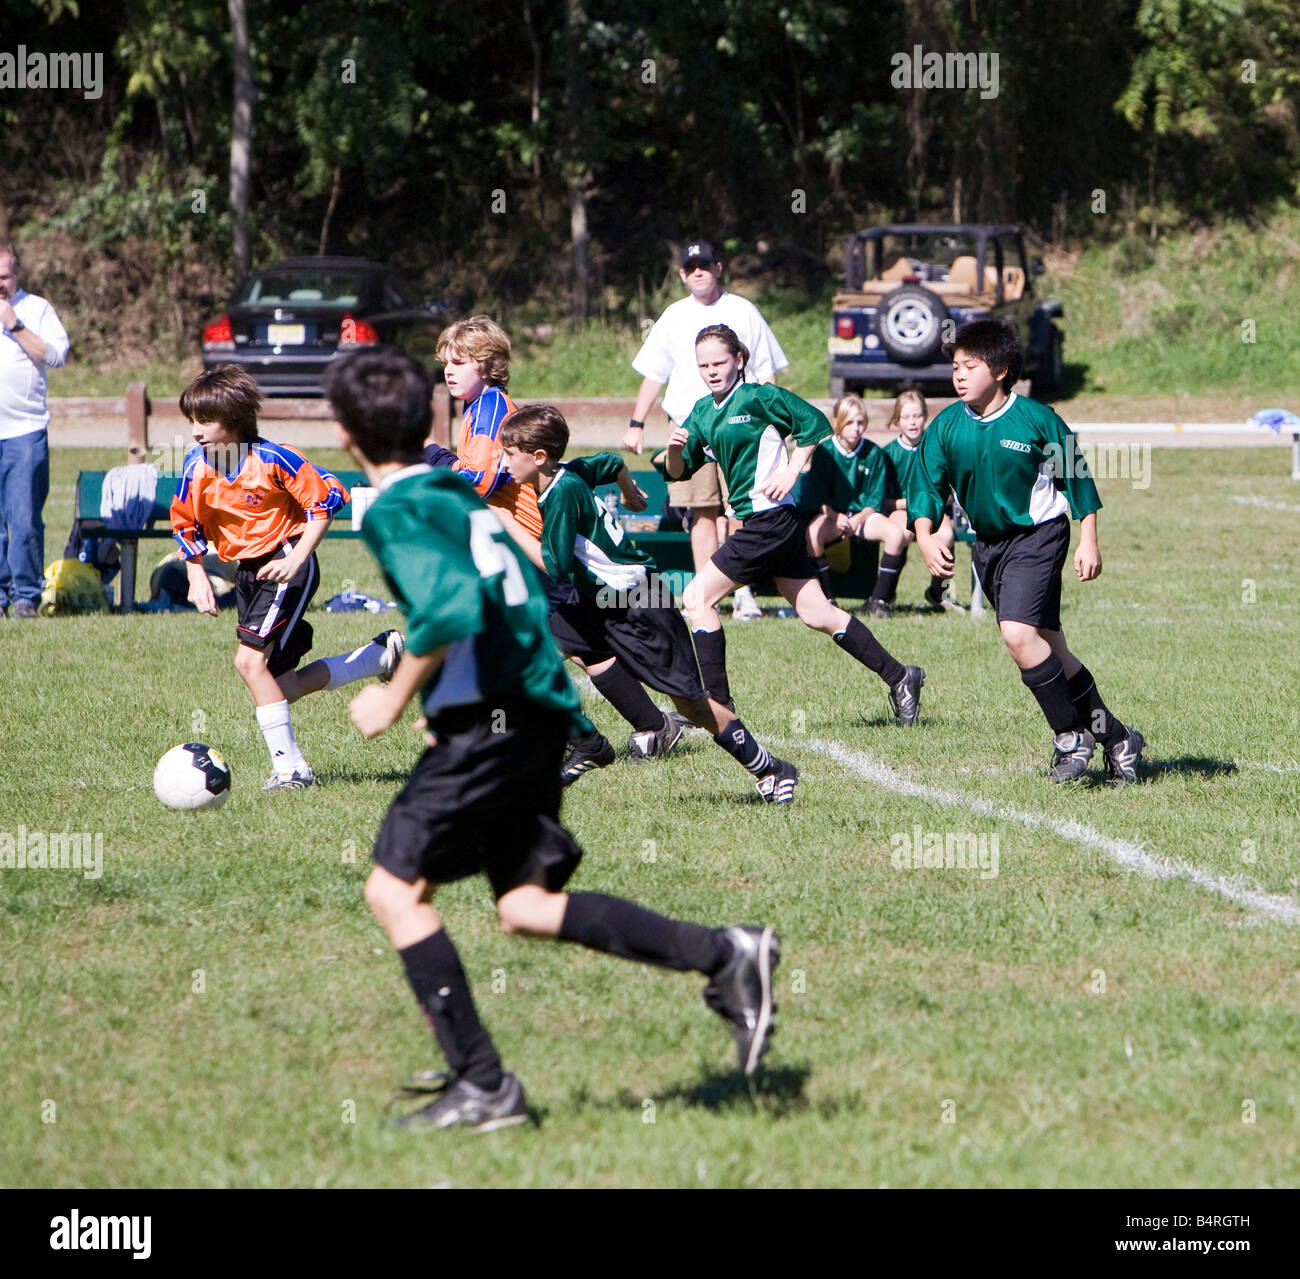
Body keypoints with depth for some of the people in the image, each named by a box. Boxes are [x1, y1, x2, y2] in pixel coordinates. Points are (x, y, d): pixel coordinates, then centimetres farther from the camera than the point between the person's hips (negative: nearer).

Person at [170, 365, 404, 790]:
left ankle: (289, 766, -13)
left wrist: (297, 559, -20)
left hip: (287, 566, -7)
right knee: (280, 686, 9)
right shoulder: (196, 467, -4)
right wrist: (197, 577, 1)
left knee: (250, 659, -22)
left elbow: (325, 500, -13)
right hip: (246, 572, 7)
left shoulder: (272, 460, -20)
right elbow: (186, 526, 12)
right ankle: (380, 656, 29)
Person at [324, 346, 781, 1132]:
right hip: (540, 713, 9)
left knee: (395, 888, -2)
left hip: (487, 723, -9)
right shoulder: (460, 493, 17)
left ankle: (482, 1085, -4)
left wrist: (395, 698, -15)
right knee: (526, 905, 9)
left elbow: (451, 606, -26)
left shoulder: (395, 513, -10)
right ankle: (724, 956, -2)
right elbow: (530, 592, 24)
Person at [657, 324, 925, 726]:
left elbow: (815, 423, -6)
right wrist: (674, 449, -9)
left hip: (770, 522, -9)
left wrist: (790, 472, -12)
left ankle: (717, 704, -8)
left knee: (698, 597, -10)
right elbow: (678, 471, 13)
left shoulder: (758, 398, -8)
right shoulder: (703, 412, 13)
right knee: (816, 613, 10)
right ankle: (899, 677, 16)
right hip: (756, 523, 9)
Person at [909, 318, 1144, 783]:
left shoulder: (1036, 419, -14)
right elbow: (925, 485, 2)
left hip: (1038, 535, -6)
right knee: (1049, 649, 9)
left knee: (1019, 633, -23)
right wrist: (925, 536, -16)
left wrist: (1088, 541, -4)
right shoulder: (946, 427, -3)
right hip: (988, 543, 6)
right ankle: (1114, 737, 22)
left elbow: (1076, 476, -4)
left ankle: (1071, 735, -7)